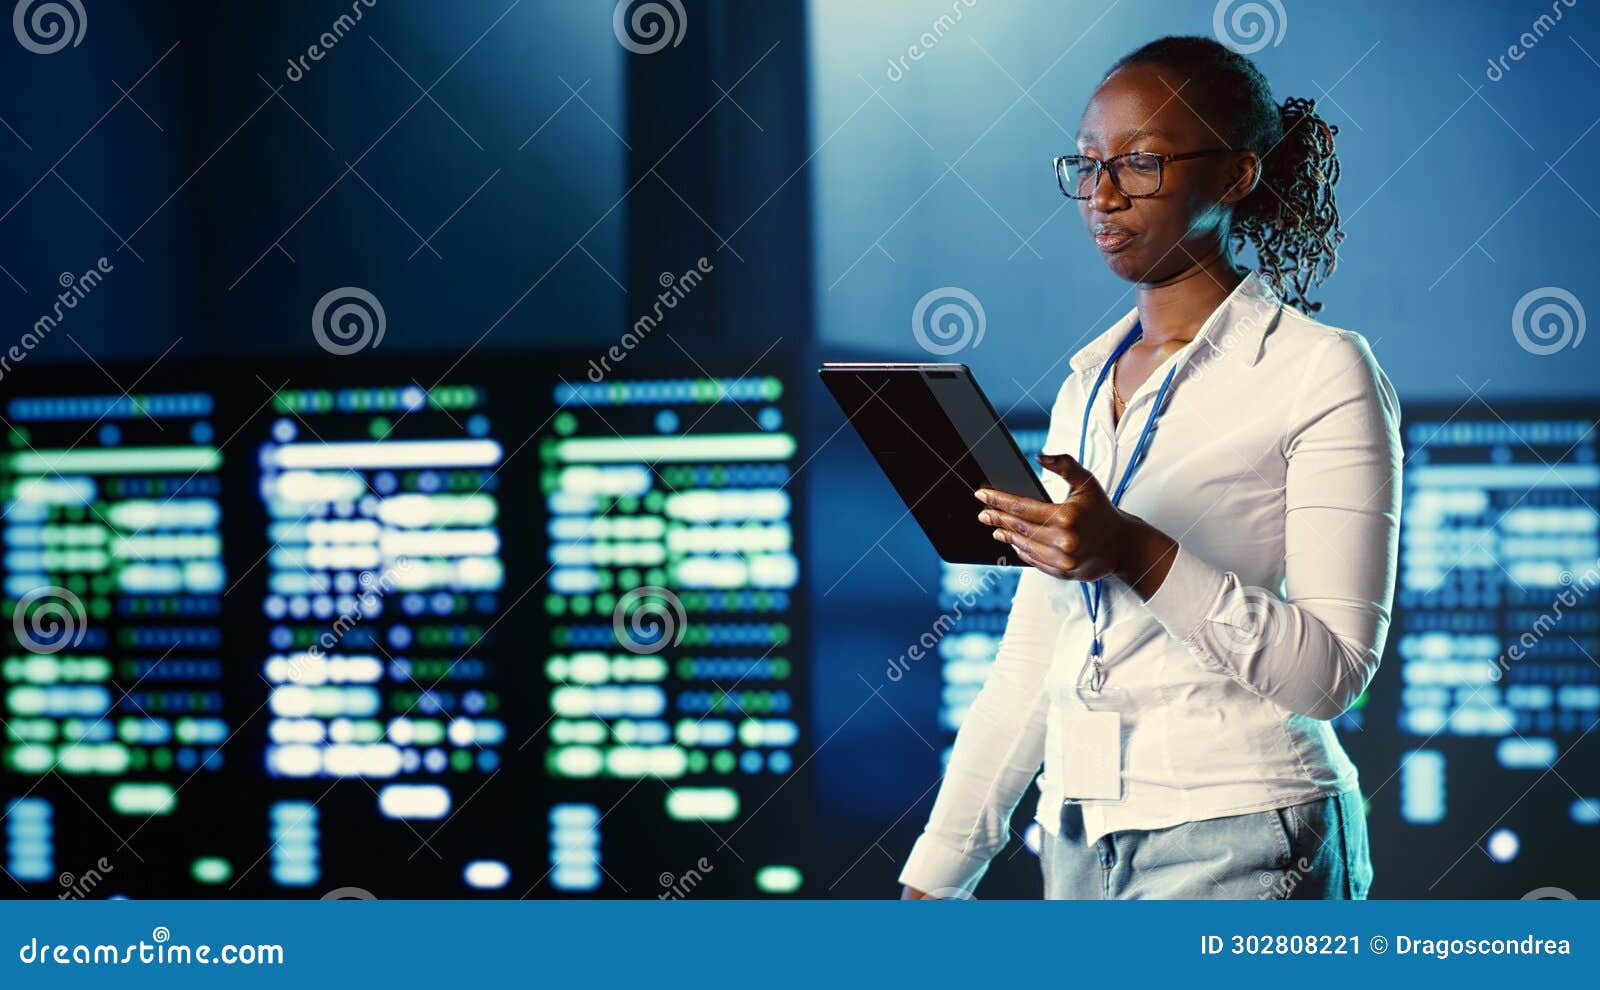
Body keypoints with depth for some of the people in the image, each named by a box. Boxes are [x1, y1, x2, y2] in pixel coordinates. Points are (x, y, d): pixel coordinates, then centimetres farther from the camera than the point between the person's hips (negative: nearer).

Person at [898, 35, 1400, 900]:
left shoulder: (1322, 372, -3)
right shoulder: (1087, 382, 16)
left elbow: (1337, 667, -11)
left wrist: (1139, 556, -22)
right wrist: (935, 876, 12)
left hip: (1237, 851, -5)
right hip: (1079, 844, 6)